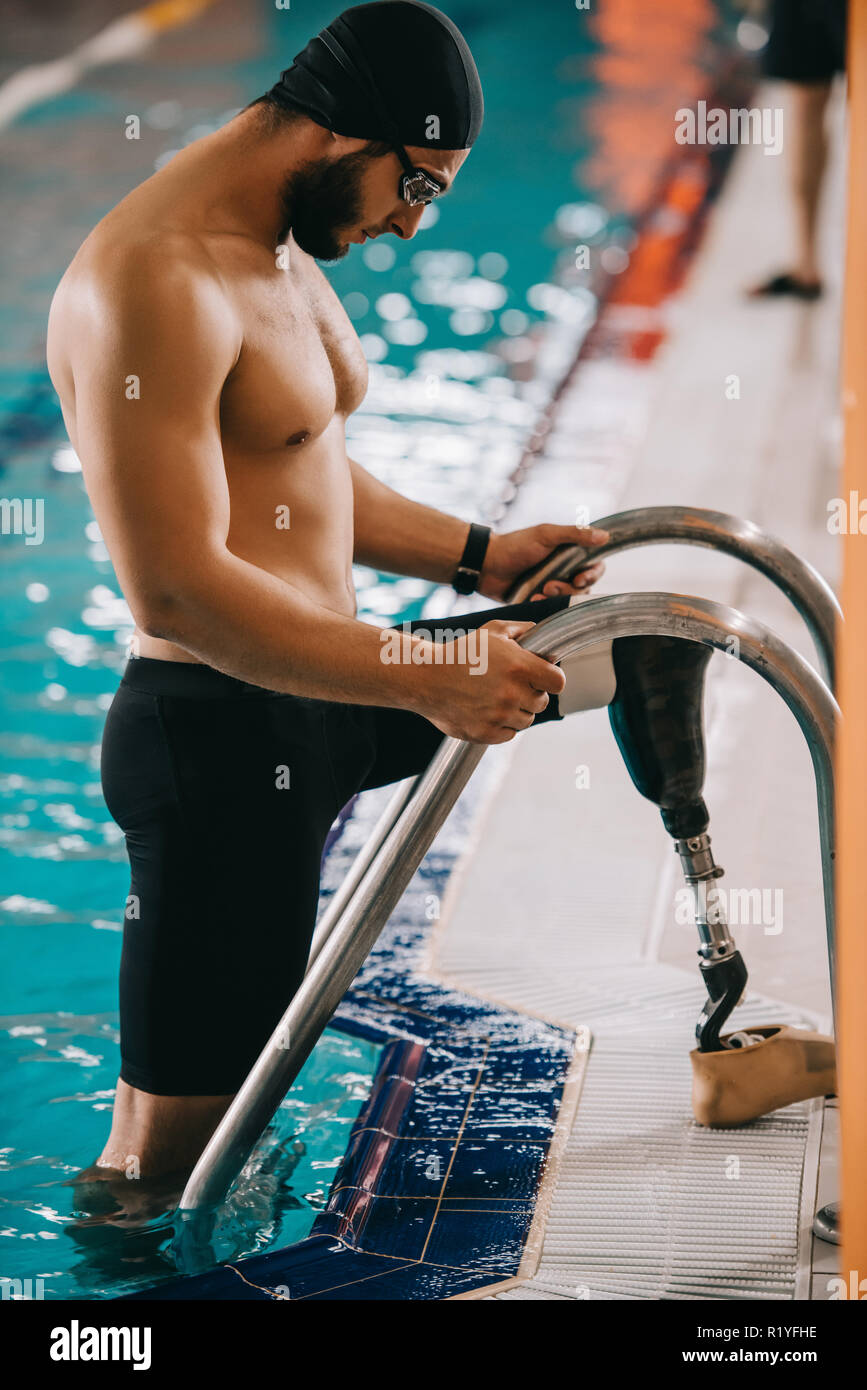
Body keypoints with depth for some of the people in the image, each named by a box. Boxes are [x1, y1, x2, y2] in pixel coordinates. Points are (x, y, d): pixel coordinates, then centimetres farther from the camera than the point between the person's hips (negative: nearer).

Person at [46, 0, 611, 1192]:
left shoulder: (280, 252, 11)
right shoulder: (157, 285, -24)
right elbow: (176, 590, -29)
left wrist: (475, 556, 15)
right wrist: (424, 681, -27)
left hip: (318, 698, 10)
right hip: (223, 739, -10)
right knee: (173, 1150, -5)